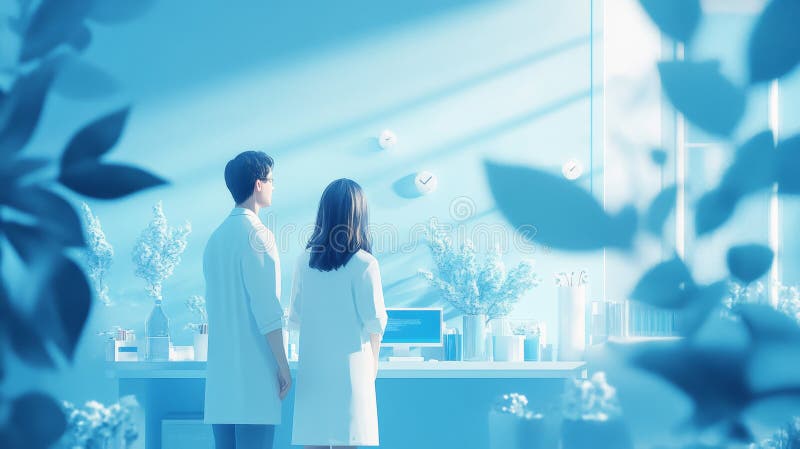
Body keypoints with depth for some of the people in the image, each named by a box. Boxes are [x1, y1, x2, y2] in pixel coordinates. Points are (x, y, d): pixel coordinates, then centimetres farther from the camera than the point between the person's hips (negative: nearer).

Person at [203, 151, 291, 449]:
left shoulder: (216, 237, 15)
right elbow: (266, 308, -14)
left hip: (220, 370, 8)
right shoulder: (257, 236, -10)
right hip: (254, 368, -8)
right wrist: (282, 364, -10)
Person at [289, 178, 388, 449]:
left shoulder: (305, 260, 3)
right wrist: (374, 360, 10)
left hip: (312, 366, 4)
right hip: (350, 365, -4)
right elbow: (374, 320, -6)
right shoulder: (364, 264, -9)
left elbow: (295, 318, 8)